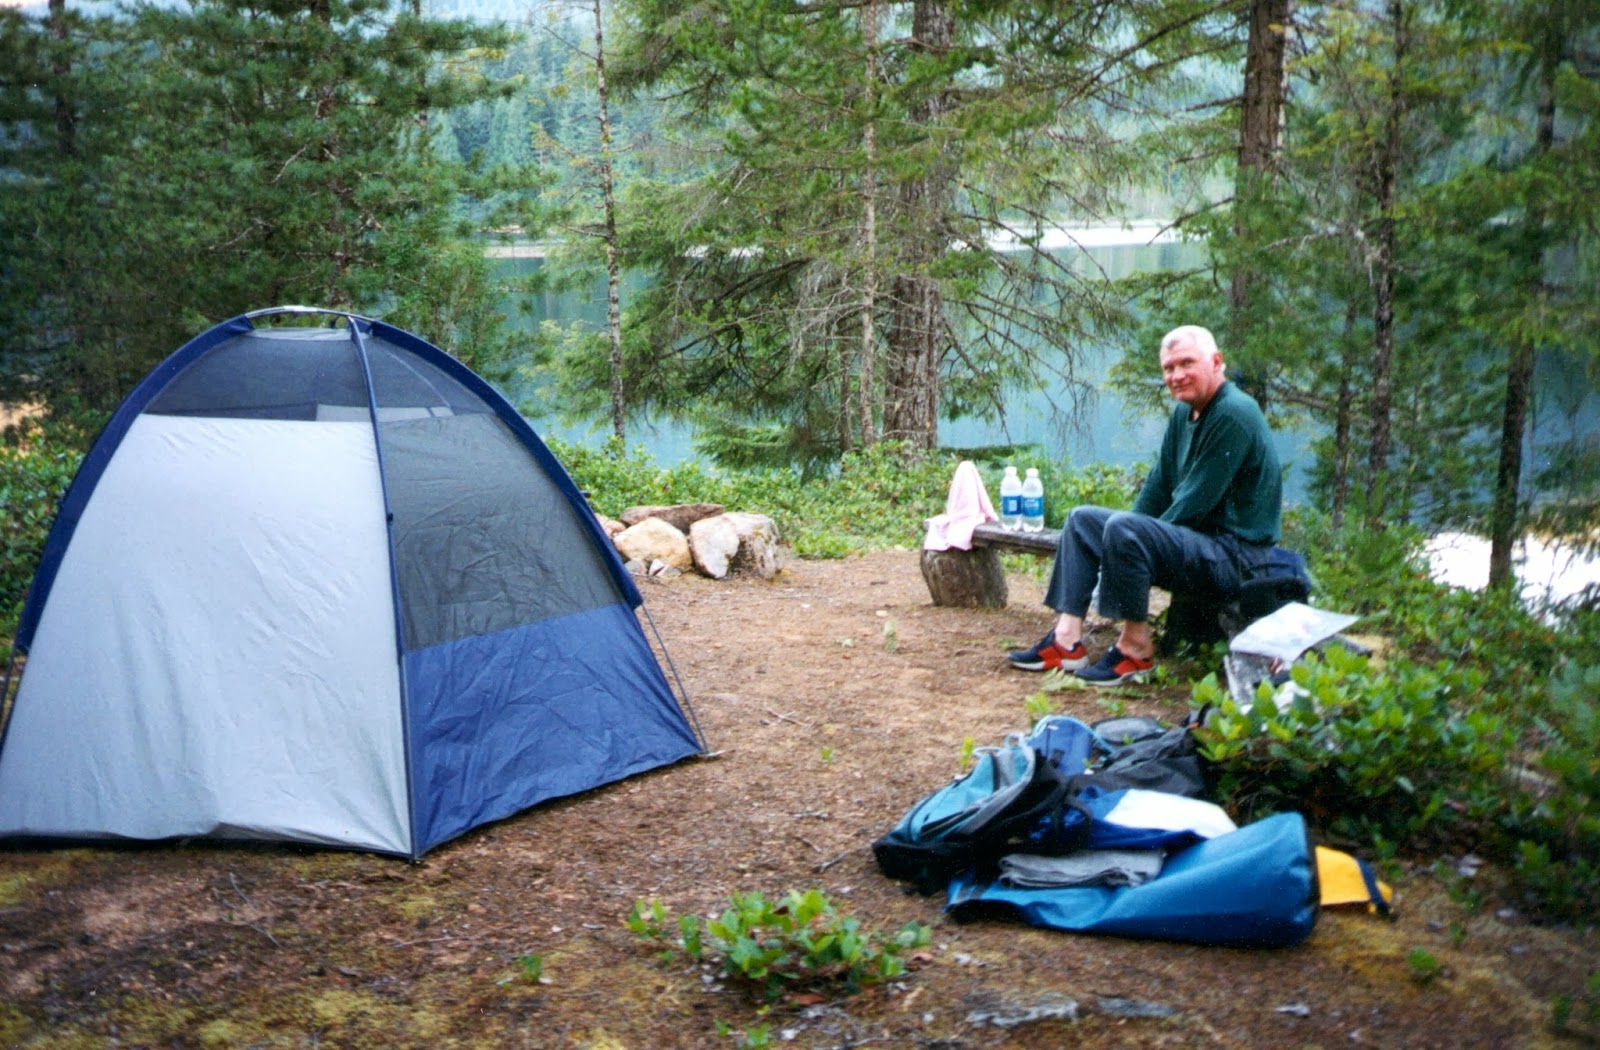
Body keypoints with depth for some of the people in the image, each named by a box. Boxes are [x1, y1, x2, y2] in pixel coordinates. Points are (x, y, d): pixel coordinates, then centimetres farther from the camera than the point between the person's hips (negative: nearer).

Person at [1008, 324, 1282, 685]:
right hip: (1196, 537, 10)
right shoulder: (1184, 412, 11)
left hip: (1234, 551, -10)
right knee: (1082, 519, 9)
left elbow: (1196, 503, -21)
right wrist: (1131, 530, 4)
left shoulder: (1234, 414, -19)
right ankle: (1067, 639, -3)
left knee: (1122, 528, -31)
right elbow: (1158, 486, 16)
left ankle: (1136, 648, -18)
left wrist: (1130, 531, -12)